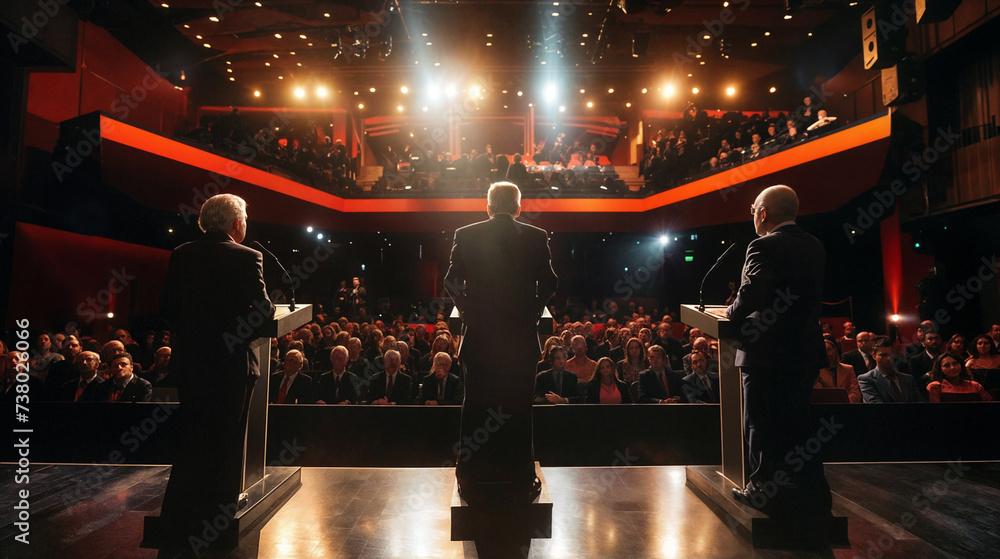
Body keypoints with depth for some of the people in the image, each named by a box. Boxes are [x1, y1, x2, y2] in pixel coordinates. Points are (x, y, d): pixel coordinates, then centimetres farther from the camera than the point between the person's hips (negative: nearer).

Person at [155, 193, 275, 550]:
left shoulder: (181, 255, 3)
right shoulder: (246, 258, -13)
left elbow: (166, 308, 6)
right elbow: (263, 313, -14)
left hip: (188, 363, 6)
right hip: (231, 364, -5)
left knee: (193, 444, 20)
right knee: (225, 447, 9)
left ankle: (174, 527, 32)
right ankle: (216, 522, 21)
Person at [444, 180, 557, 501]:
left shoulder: (465, 235, 0)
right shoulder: (538, 238, -1)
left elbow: (452, 282, 1)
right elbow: (548, 284, -1)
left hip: (479, 334, 1)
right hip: (522, 338, 0)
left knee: (475, 408, 11)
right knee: (518, 409, 11)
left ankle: (472, 479, 22)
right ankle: (521, 478, 22)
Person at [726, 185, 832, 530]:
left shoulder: (765, 247, -17)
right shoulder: (814, 247, 8)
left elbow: (751, 296, -28)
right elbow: (812, 298, 13)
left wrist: (732, 314, -8)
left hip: (766, 353, -8)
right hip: (804, 353, 8)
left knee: (762, 427, 8)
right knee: (797, 427, 19)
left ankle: (765, 490, 21)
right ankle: (814, 502, 28)